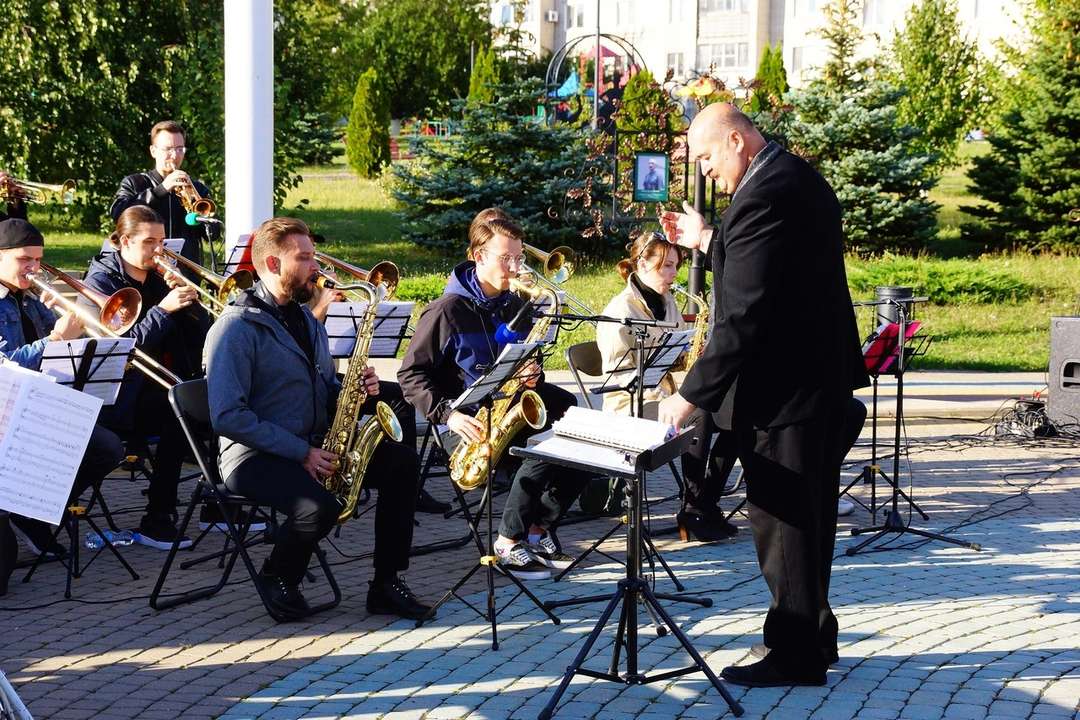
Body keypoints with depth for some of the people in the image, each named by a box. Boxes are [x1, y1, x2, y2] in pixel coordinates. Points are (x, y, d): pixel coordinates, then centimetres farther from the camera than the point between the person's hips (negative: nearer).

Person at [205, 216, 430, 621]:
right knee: (321, 506, -34)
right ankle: (277, 579, -3)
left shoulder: (306, 321, 15)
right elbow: (227, 417, -21)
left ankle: (387, 584, -4)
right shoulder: (236, 327, -14)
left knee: (401, 461, -8)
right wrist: (301, 452, -22)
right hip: (256, 456, -8)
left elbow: (327, 395, 23)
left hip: (314, 447, 8)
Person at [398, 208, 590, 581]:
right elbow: (411, 374, -9)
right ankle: (508, 543, -12)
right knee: (543, 453, -30)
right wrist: (448, 414, -22)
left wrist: (533, 376, -2)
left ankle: (538, 528, 1)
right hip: (467, 425, -7)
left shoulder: (516, 307, 11)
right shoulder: (448, 311, -9)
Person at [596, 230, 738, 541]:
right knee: (698, 418, -32)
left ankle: (707, 502, -7)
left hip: (667, 395, 8)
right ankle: (692, 511, -22)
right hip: (630, 405, -8)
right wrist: (662, 395, -25)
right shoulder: (621, 310, -12)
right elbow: (617, 373, -17)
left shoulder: (666, 303, 12)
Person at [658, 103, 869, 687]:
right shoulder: (801, 178, 10)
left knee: (783, 520, 0)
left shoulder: (763, 197, -22)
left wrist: (692, 395, -22)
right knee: (809, 514, 19)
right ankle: (813, 638, 30)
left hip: (783, 389, -11)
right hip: (822, 376, 11)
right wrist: (708, 241, 14)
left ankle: (795, 654, 9)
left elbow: (743, 315, -25)